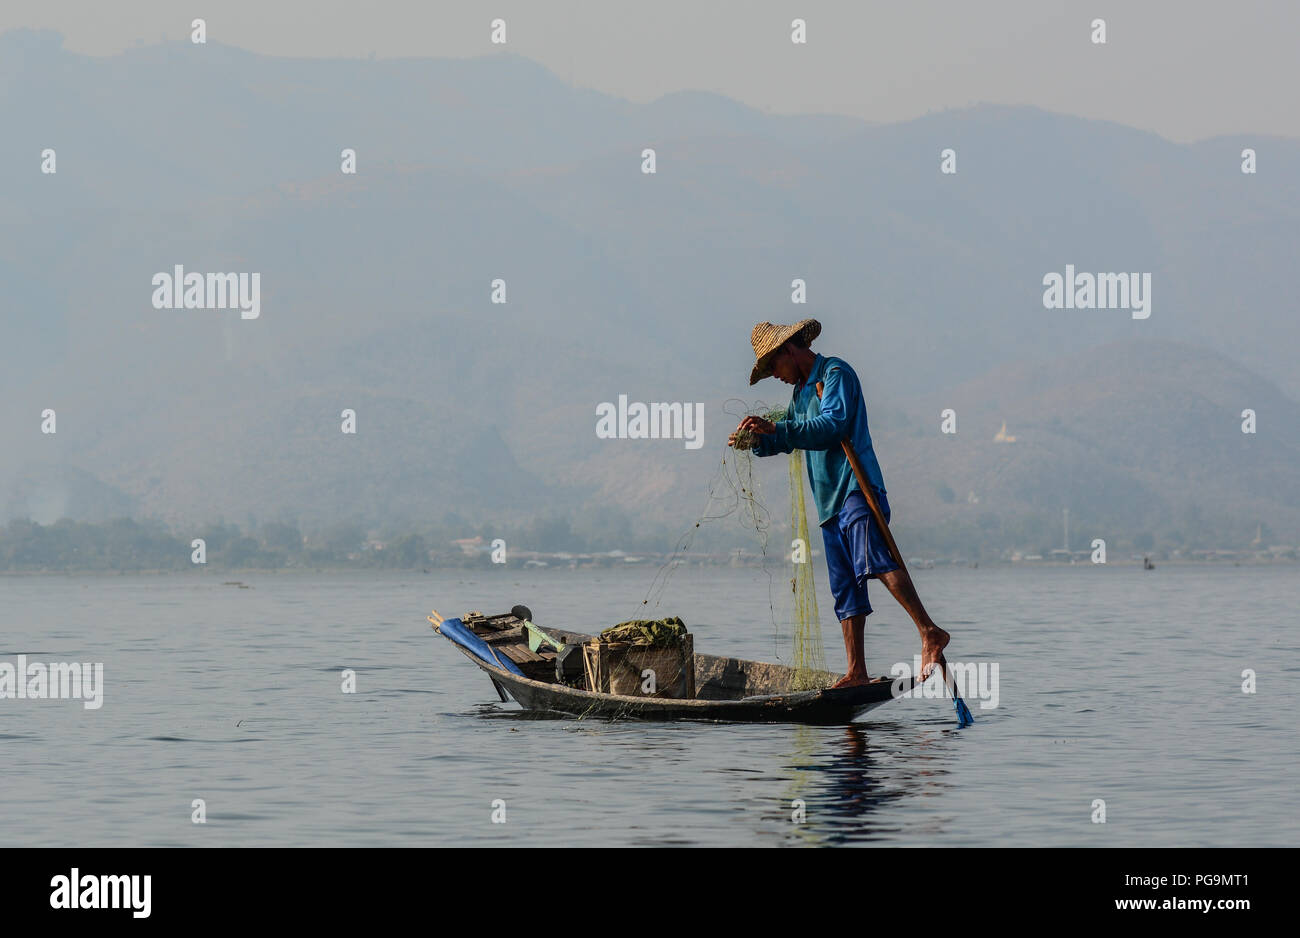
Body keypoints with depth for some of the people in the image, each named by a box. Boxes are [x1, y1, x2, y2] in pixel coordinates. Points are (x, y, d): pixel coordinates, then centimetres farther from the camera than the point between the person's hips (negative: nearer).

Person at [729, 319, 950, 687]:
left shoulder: (835, 373, -3)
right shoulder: (802, 390, 25)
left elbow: (832, 426, -18)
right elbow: (790, 439, 33)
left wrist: (776, 428, -22)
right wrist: (758, 440, 11)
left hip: (855, 490, -10)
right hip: (830, 501, 10)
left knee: (872, 561, -27)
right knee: (845, 588, 4)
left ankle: (930, 633, -33)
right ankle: (857, 673, 3)